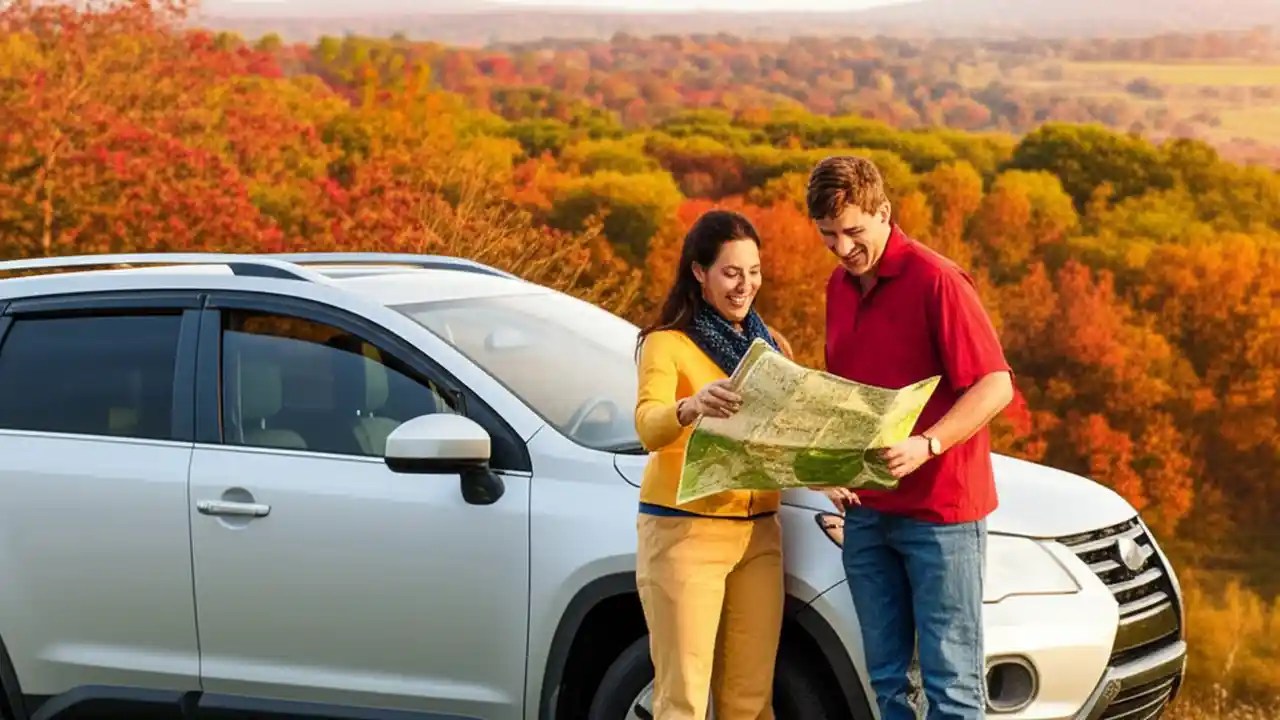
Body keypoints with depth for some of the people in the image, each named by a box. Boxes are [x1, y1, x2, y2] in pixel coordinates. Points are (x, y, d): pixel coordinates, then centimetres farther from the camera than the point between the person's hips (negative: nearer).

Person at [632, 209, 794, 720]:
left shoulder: (769, 344, 13)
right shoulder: (667, 344, -6)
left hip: (759, 533, 6)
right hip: (683, 532, -6)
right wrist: (691, 407, -44)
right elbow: (649, 428, -23)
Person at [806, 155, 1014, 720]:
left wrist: (927, 445, -29)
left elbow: (995, 386, -16)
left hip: (940, 506, -7)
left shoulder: (936, 281, -11)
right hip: (866, 508, 7)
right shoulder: (839, 287, 12)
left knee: (950, 675, -4)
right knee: (885, 674, 10)